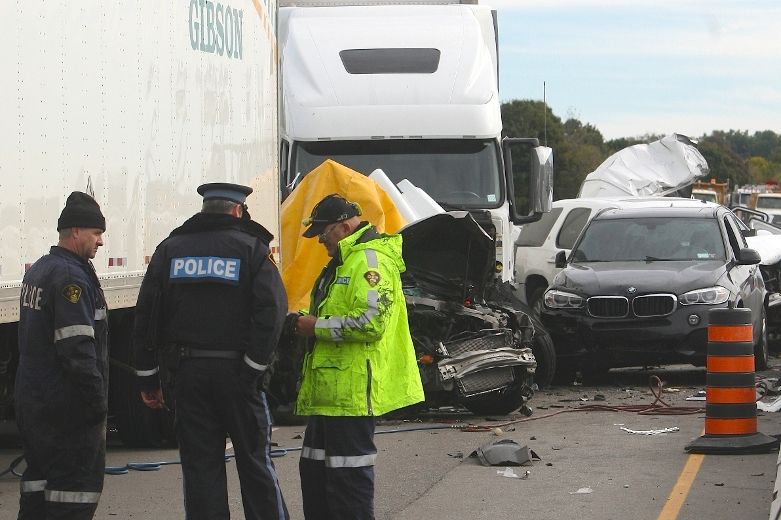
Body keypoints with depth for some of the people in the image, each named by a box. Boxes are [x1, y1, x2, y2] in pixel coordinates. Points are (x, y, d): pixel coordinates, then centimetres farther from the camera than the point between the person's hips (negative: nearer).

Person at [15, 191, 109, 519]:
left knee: (40, 479, 15)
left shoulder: (37, 271, 15)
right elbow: (77, 348, -23)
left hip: (31, 400, 10)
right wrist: (97, 400, -19)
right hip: (66, 405, -10)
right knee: (76, 482, -6)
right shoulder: (70, 277, -17)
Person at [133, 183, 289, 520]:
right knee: (255, 461, 7)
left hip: (185, 372, 2)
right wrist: (254, 369, -11)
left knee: (200, 466, 5)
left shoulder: (170, 249, 7)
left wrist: (148, 378, 9)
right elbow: (271, 311, -13)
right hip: (235, 371, -2)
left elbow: (146, 315, 5)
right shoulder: (251, 249, 0)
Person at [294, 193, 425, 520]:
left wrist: (318, 326, -16)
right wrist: (309, 324, 15)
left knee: (348, 473, -8)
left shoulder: (370, 260, -14)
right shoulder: (345, 260, 21)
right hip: (332, 388, 11)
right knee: (315, 468, 17)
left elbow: (370, 321, -26)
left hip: (353, 390, -11)